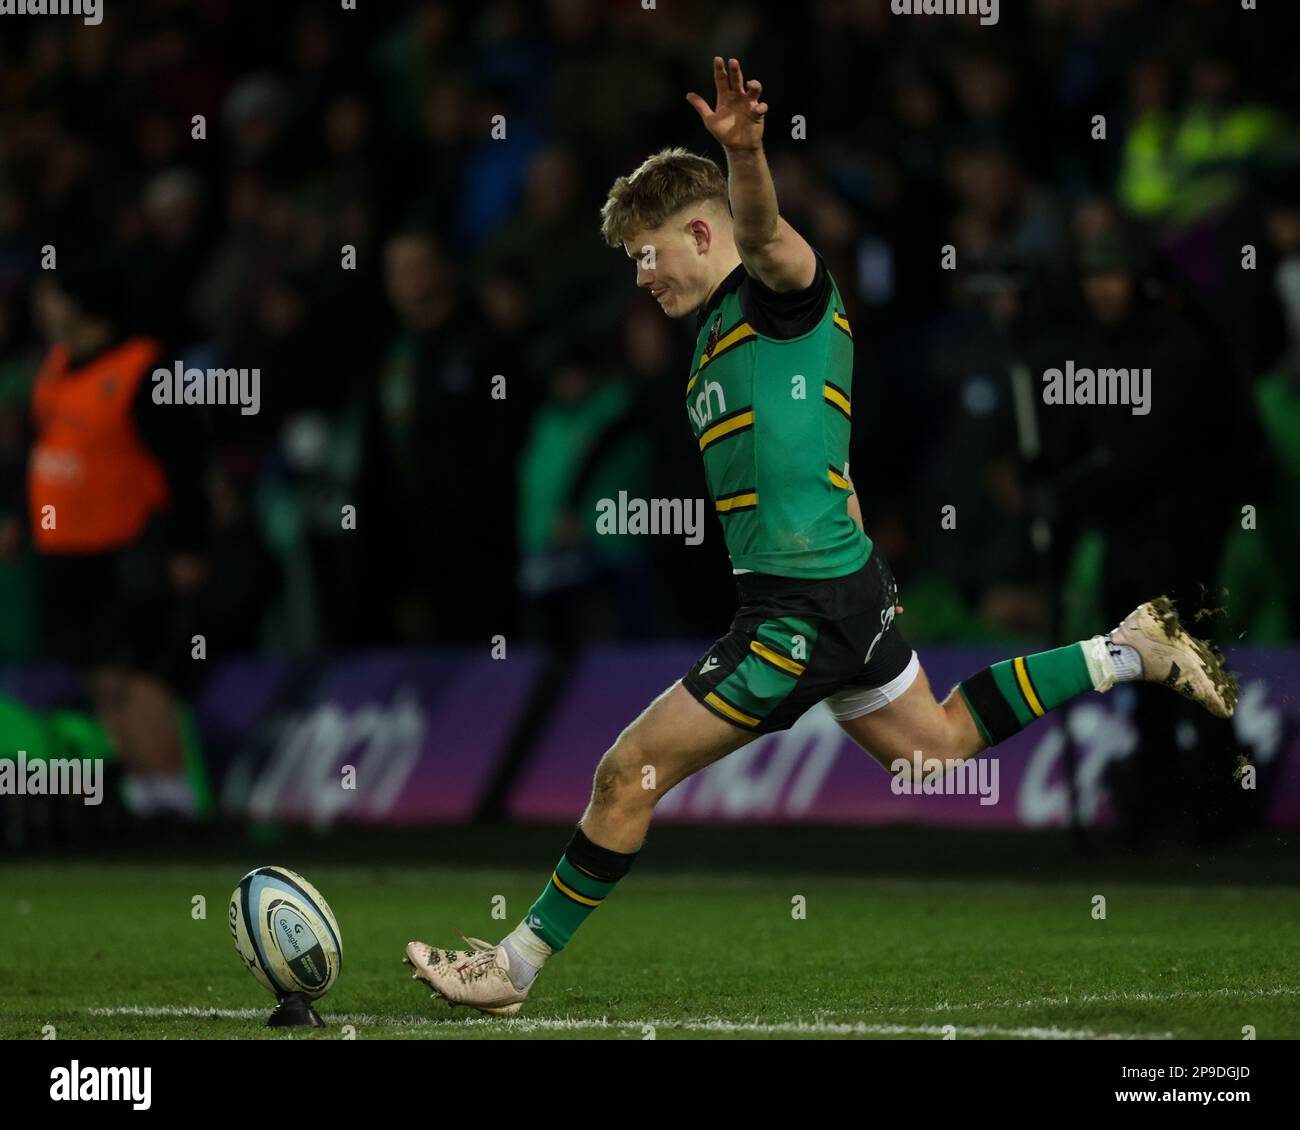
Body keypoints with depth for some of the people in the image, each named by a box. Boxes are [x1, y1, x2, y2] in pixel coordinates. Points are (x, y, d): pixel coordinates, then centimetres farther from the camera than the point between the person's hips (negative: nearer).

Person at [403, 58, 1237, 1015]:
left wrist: (745, 154, -56)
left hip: (806, 605, -11)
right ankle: (1132, 652, 29)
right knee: (932, 746, 27)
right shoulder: (717, 328, 18)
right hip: (842, 592, 11)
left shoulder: (784, 292, -11)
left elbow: (763, 234, -35)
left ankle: (514, 968, 3)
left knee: (630, 773, -6)